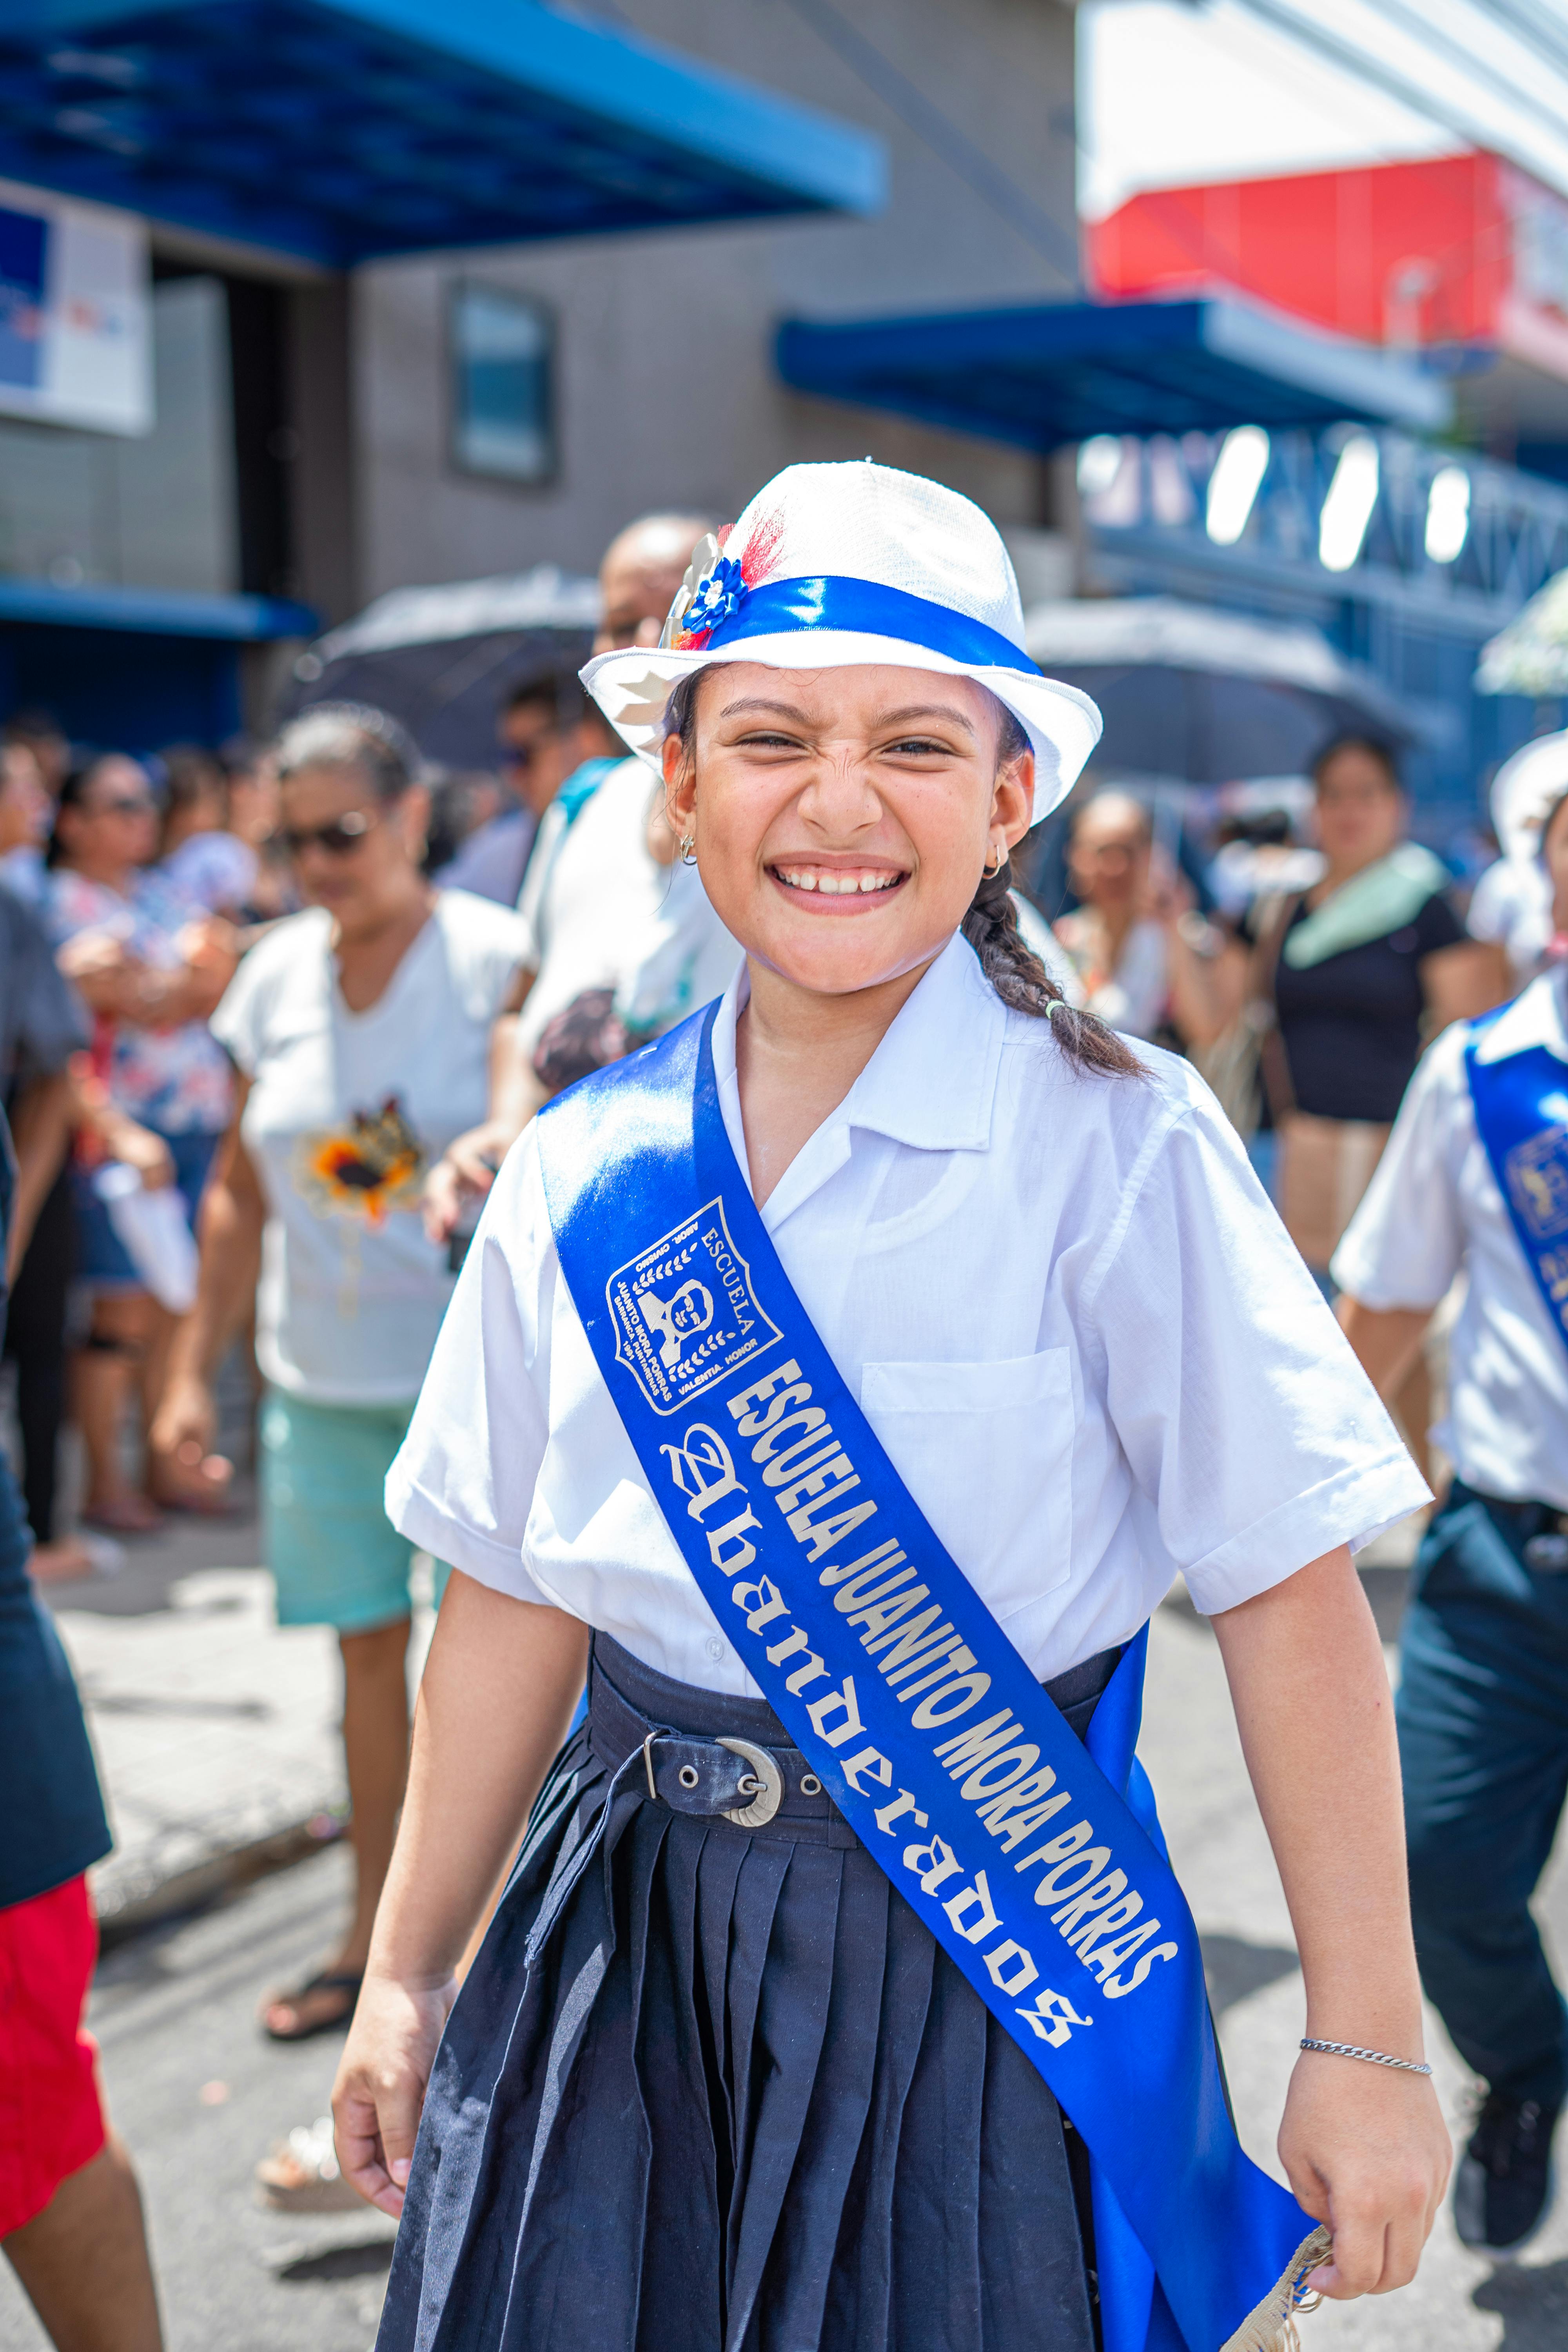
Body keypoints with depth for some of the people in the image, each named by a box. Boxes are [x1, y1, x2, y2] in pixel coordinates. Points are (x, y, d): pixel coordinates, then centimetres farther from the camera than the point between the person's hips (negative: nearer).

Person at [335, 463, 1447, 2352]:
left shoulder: (1114, 1151, -13)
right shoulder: (583, 1175, 0)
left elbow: (1289, 1605, -11)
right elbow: (515, 1600, 7)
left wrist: (1364, 2048, -9)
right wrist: (406, 1977, 12)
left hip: (1001, 1941, -3)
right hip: (624, 1936, 4)